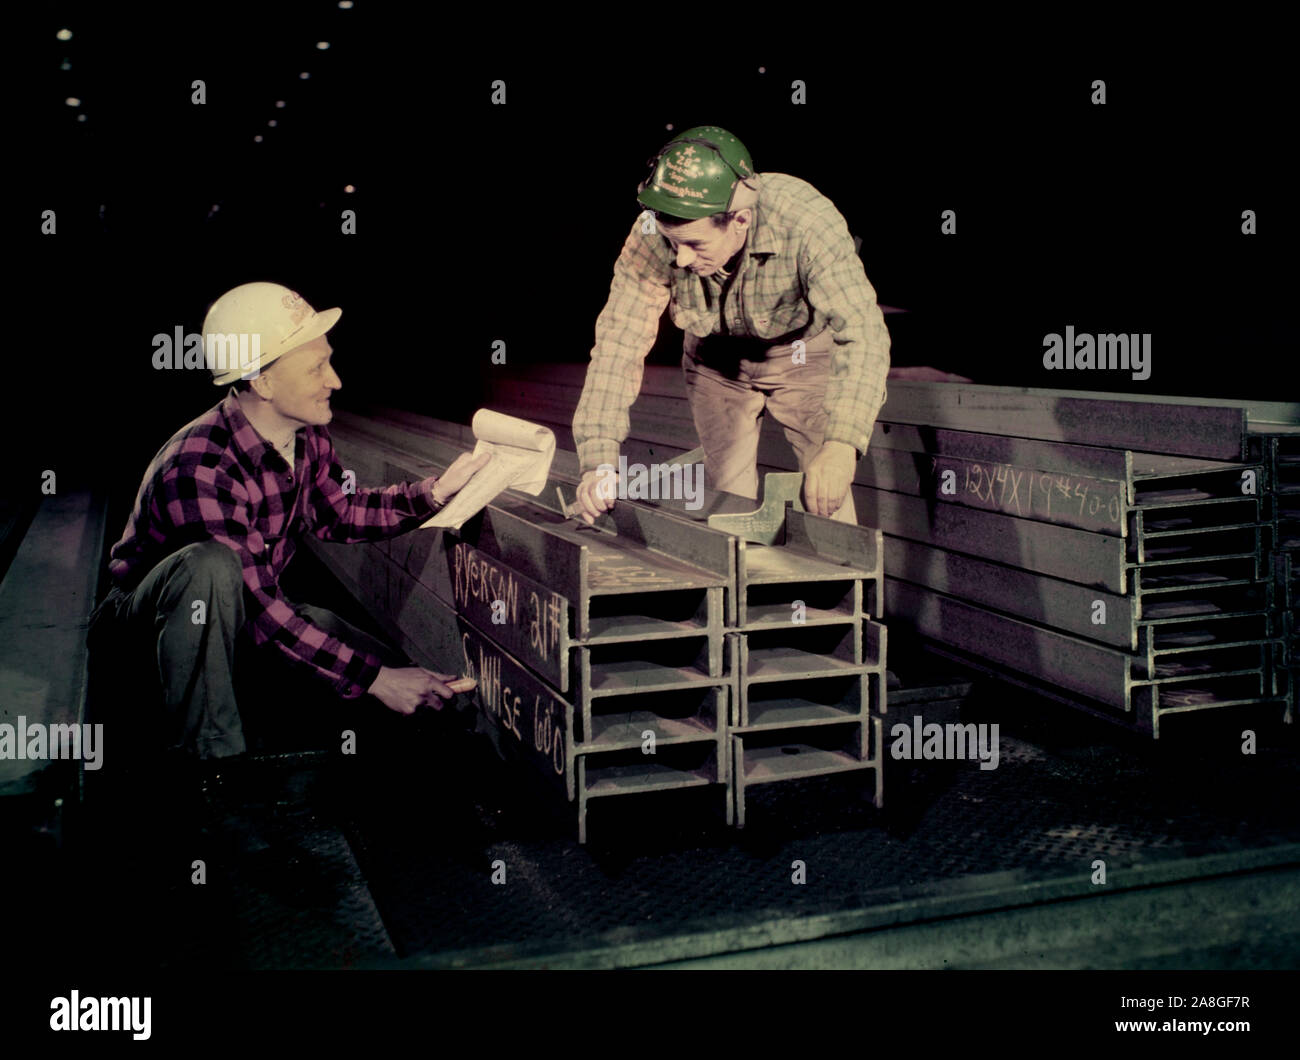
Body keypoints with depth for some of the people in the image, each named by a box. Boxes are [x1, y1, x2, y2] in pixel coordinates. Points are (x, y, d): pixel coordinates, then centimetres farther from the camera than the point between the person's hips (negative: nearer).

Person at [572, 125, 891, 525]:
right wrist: (598, 460, -40)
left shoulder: (808, 222, -39)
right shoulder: (652, 235, -31)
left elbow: (862, 331, -45)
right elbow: (618, 342, -29)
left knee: (826, 500, -5)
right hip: (715, 359, 2)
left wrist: (841, 446, -60)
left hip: (804, 353, -2)